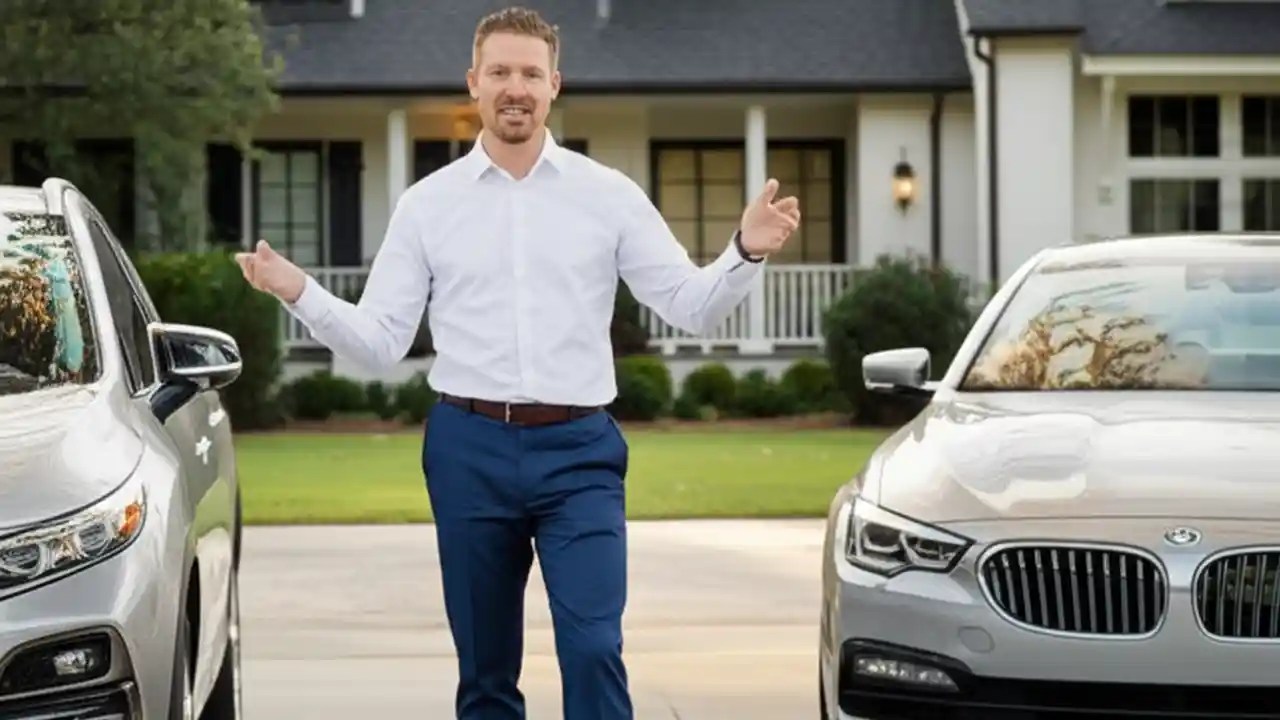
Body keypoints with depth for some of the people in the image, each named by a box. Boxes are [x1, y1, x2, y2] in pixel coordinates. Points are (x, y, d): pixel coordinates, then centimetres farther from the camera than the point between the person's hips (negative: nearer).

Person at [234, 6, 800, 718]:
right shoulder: (427, 204, 7)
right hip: (469, 450, 1)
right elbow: (380, 342, 5)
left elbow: (691, 306, 2)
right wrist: (298, 292, -10)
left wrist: (747, 253, -16)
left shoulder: (609, 195, 5)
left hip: (577, 449, -1)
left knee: (593, 648, -14)